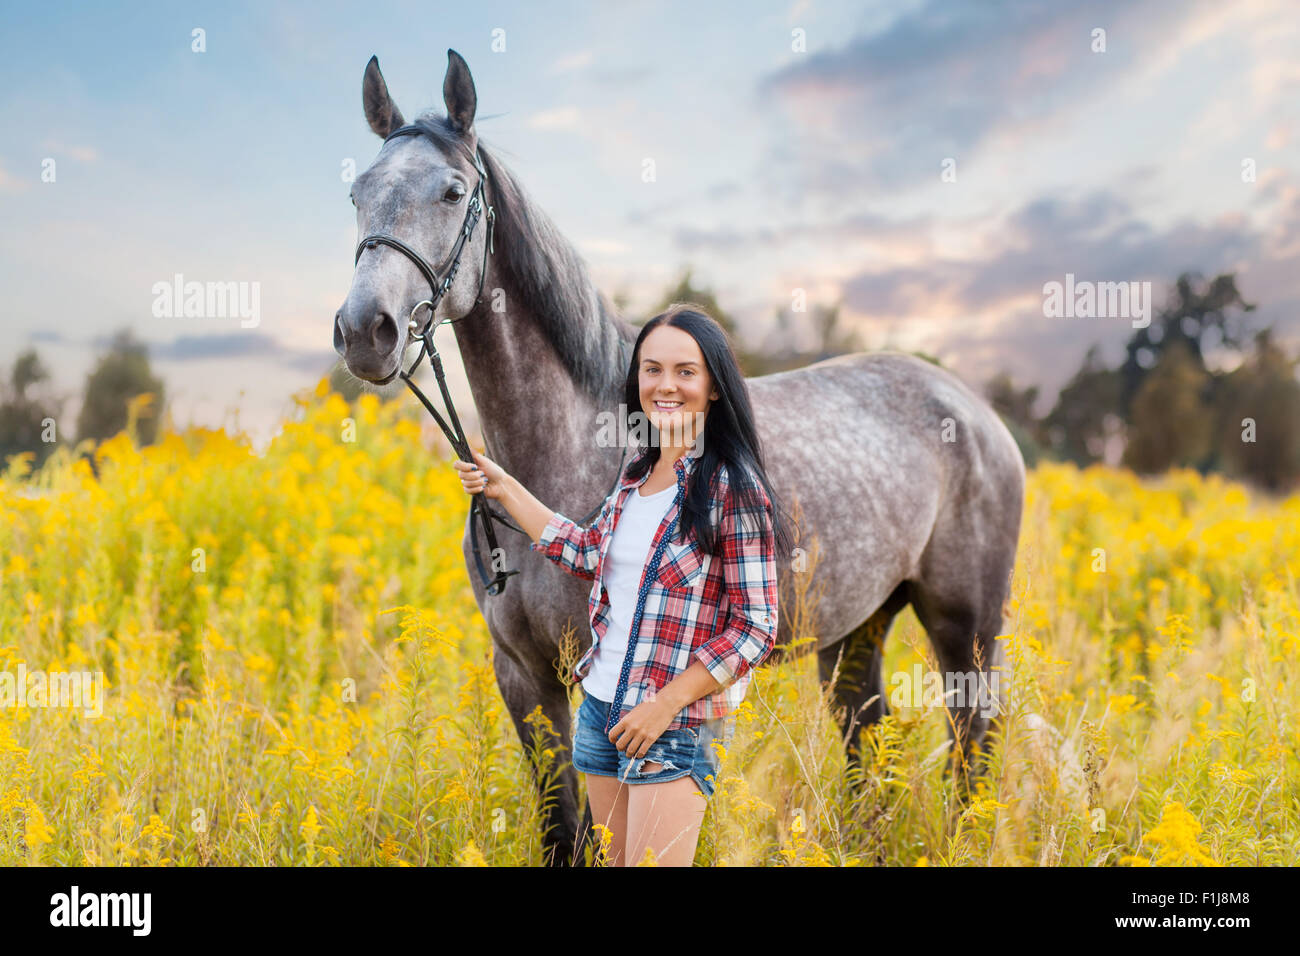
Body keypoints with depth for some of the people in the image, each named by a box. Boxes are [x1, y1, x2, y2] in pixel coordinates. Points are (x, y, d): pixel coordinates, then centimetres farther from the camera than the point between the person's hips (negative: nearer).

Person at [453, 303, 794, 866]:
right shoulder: (637, 473, 6)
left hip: (675, 725, -7)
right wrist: (503, 488, 19)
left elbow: (756, 627, -15)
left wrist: (665, 706, -18)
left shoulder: (732, 488, -15)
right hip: (601, 710, 7)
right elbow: (589, 555, 21)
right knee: (618, 860, 17)